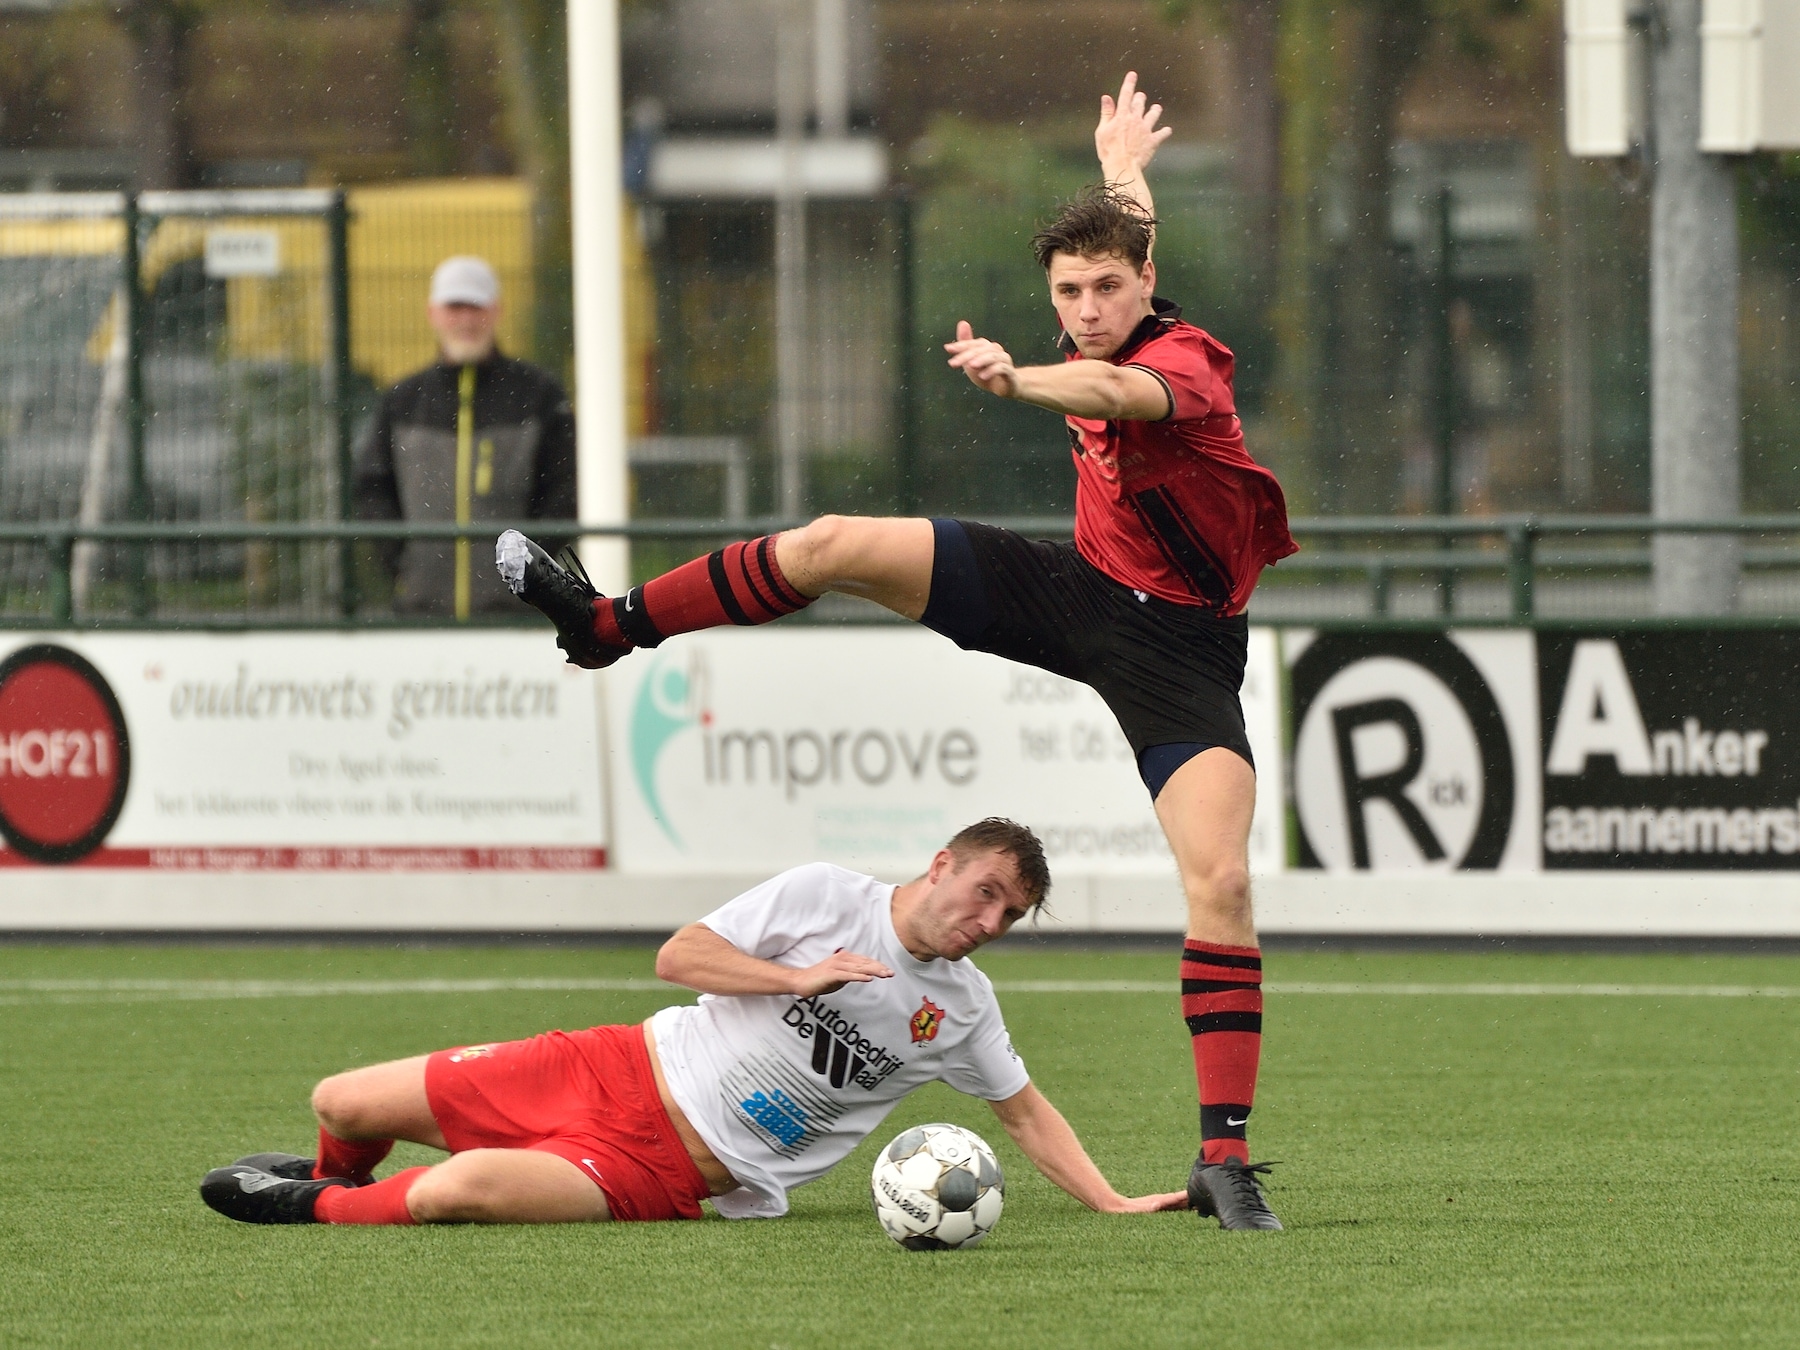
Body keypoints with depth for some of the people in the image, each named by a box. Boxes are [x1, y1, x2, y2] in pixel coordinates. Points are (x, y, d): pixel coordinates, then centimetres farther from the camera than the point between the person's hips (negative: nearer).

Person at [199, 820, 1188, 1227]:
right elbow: (677, 956, -4)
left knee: (454, 1192, -31)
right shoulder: (825, 897, -3)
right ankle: (338, 1176, 37)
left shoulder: (962, 1010, 4)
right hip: (624, 1072, 1)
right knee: (343, 1104, -1)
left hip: (665, 1176, -1)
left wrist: (1111, 1202, 9)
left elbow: (1024, 1110, 17)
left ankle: (315, 1211, -2)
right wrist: (800, 977, -15)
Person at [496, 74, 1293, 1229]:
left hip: (1176, 642, -7)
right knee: (838, 545, -4)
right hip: (1080, 586, 7)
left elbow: (1119, 392, -51)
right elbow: (1130, 235, 27)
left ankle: (1227, 1156, -19)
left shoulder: (1183, 366, -23)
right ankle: (607, 625, 12)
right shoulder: (1101, 344, 1)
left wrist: (1019, 380, -70)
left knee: (1221, 877, -22)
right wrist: (1123, 173, 47)